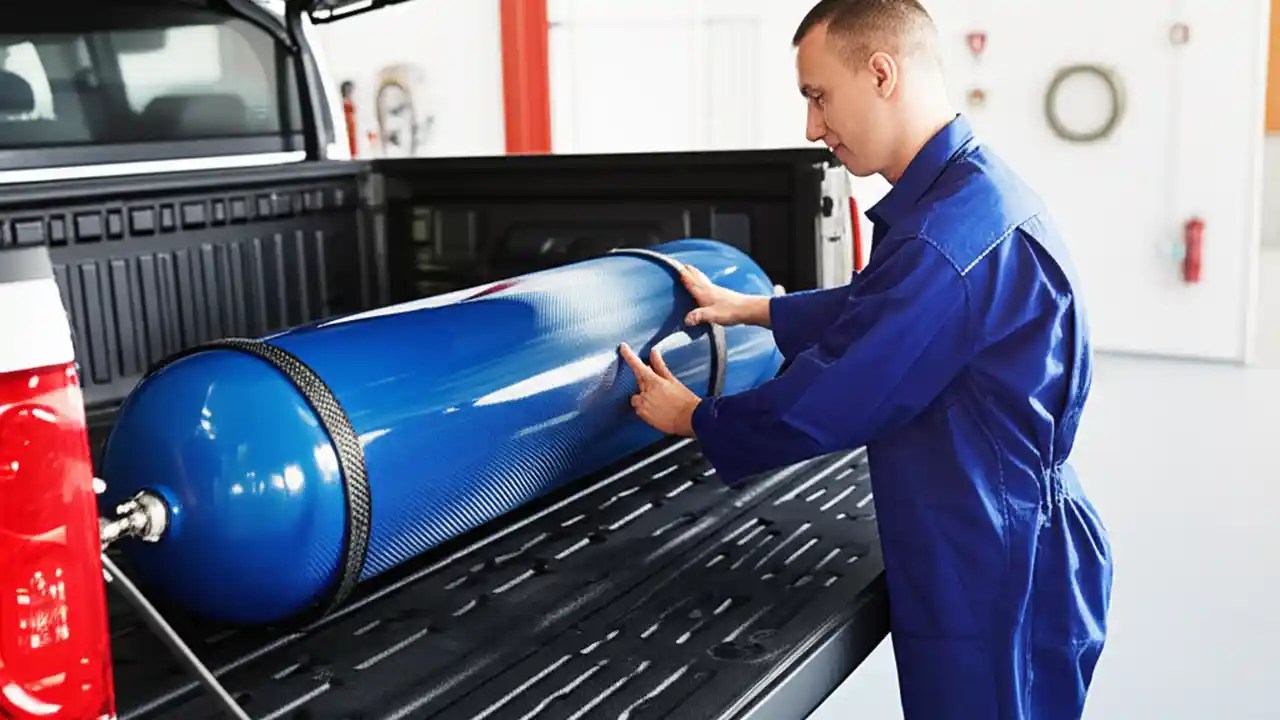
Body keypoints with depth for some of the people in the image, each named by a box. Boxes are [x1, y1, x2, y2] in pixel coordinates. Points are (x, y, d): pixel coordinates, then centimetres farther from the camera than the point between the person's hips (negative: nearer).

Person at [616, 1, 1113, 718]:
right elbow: (877, 306, 22)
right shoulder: (971, 192, 6)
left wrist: (693, 417, -6)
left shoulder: (953, 233, -28)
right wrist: (748, 307, 23)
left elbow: (830, 400, -22)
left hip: (994, 579, -10)